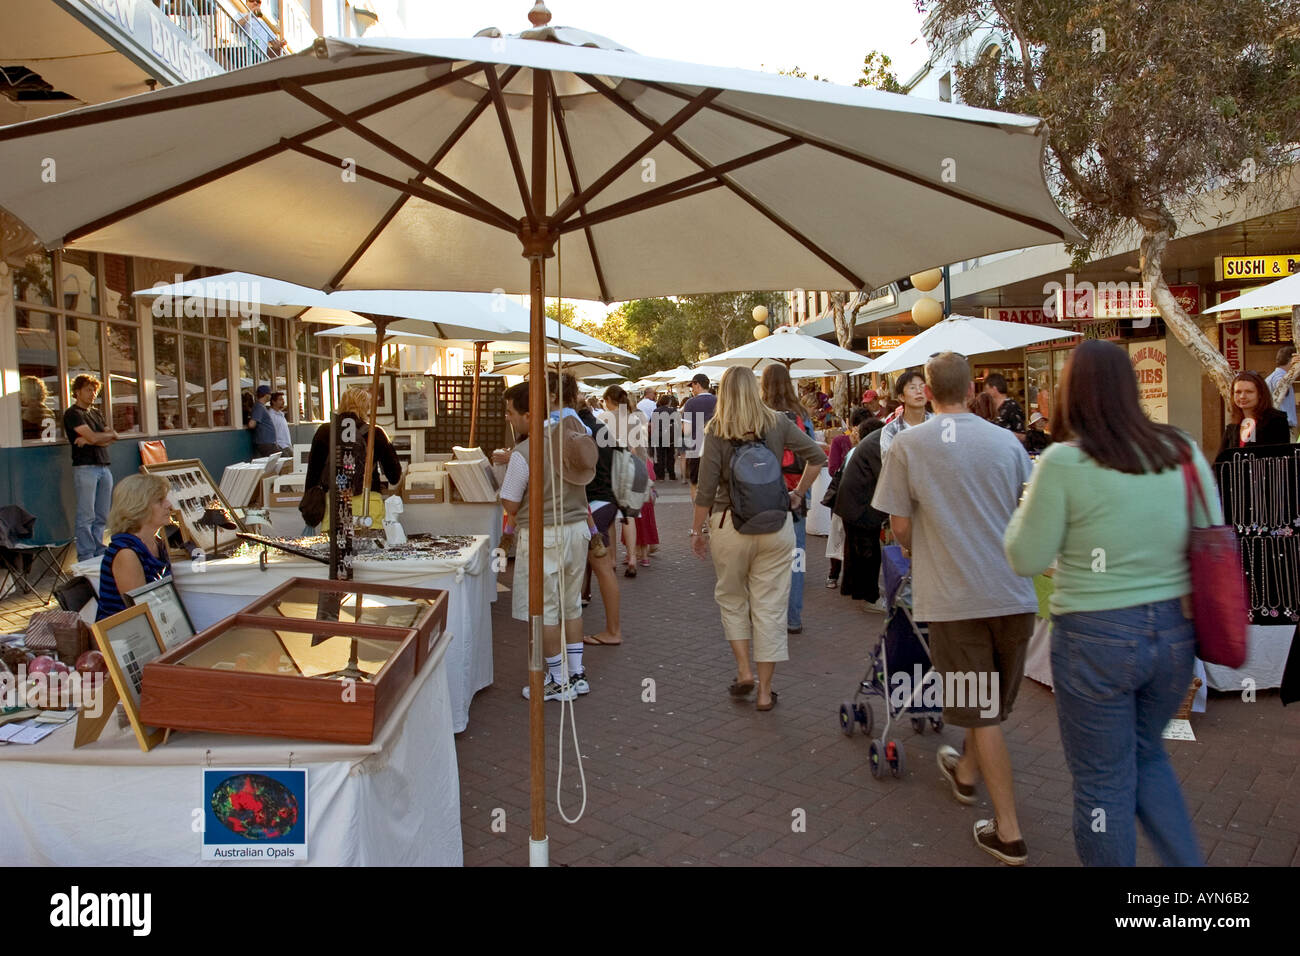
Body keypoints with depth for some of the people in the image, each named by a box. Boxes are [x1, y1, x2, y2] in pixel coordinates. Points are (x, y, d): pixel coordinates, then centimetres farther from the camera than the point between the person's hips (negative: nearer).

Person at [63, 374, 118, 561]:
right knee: (86, 516, -6)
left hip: (104, 466, 7)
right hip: (85, 467, -7)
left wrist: (88, 440, -6)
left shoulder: (95, 412, 20)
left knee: (102, 516, 8)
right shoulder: (72, 414, -2)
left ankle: (99, 553, 13)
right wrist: (109, 434, 6)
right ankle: (86, 558, -3)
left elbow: (112, 438, 10)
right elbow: (93, 437, -14)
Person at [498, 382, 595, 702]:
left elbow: (510, 505, -12)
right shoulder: (573, 435, 1)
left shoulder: (524, 453, -18)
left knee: (545, 611, 5)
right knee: (571, 604, 18)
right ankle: (577, 674, 25)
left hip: (542, 537, -7)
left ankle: (559, 681, 14)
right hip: (577, 528, 7)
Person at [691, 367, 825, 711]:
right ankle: (765, 691, 14)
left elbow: (706, 489, -8)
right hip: (776, 525, 2)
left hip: (730, 525, -1)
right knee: (770, 606, 8)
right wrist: (798, 493, 11)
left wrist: (697, 530, 1)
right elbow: (817, 456, 1)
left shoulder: (716, 431, -7)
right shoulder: (777, 423, 0)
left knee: (732, 599, 21)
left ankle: (743, 671, 15)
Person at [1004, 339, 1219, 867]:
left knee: (1103, 782, 13)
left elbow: (1026, 558, -8)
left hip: (1096, 639, -5)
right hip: (1176, 632, 5)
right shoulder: (1183, 451, -1)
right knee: (1147, 756, 28)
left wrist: (1028, 501, 7)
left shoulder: (1064, 461, -15)